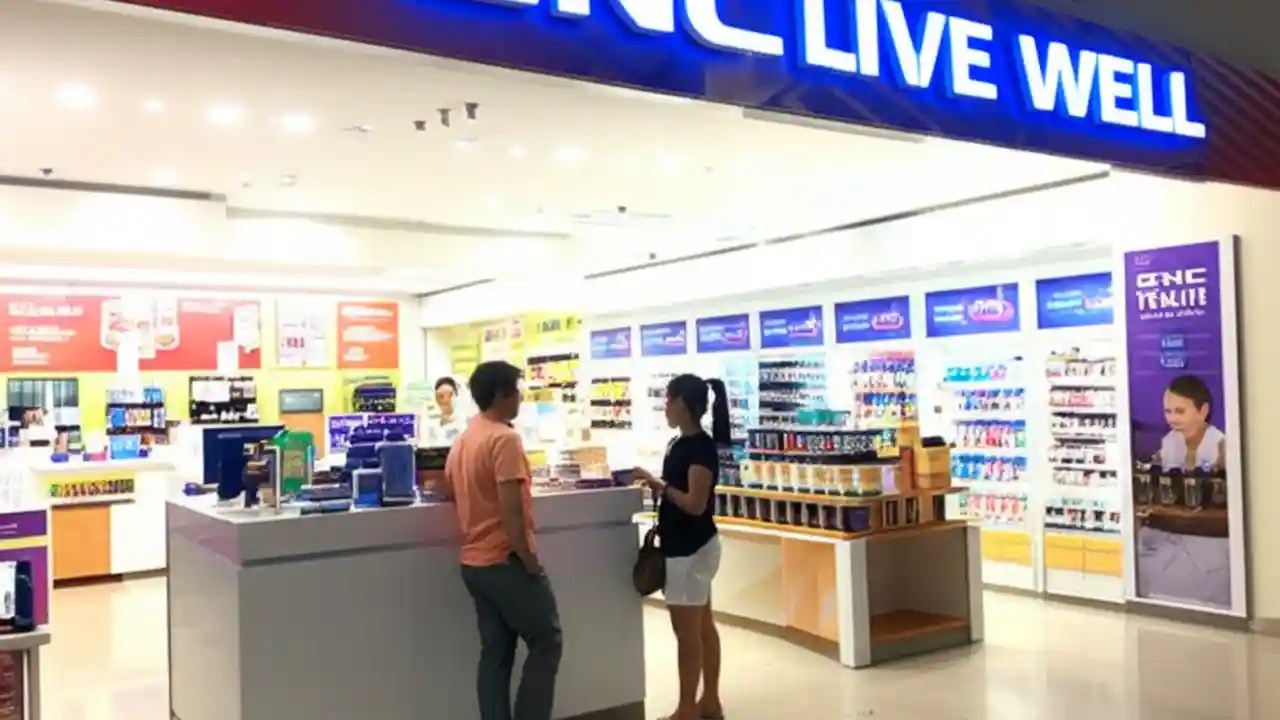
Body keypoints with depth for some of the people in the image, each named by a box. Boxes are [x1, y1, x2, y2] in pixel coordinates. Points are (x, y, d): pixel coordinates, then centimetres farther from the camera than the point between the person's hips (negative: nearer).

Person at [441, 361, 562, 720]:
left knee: (495, 652, 11)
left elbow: (450, 492, 23)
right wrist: (530, 559, -16)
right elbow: (511, 508, -23)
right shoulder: (504, 438, -17)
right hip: (506, 561, -8)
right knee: (546, 642, 3)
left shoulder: (463, 439, 11)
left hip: (475, 561, 9)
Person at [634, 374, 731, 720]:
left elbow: (695, 503, -22)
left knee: (687, 632, -1)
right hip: (689, 546, 10)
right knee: (703, 627, 15)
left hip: (690, 549, -10)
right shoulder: (679, 444, 9)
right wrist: (654, 484, 0)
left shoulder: (701, 447, -19)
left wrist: (657, 483, -17)